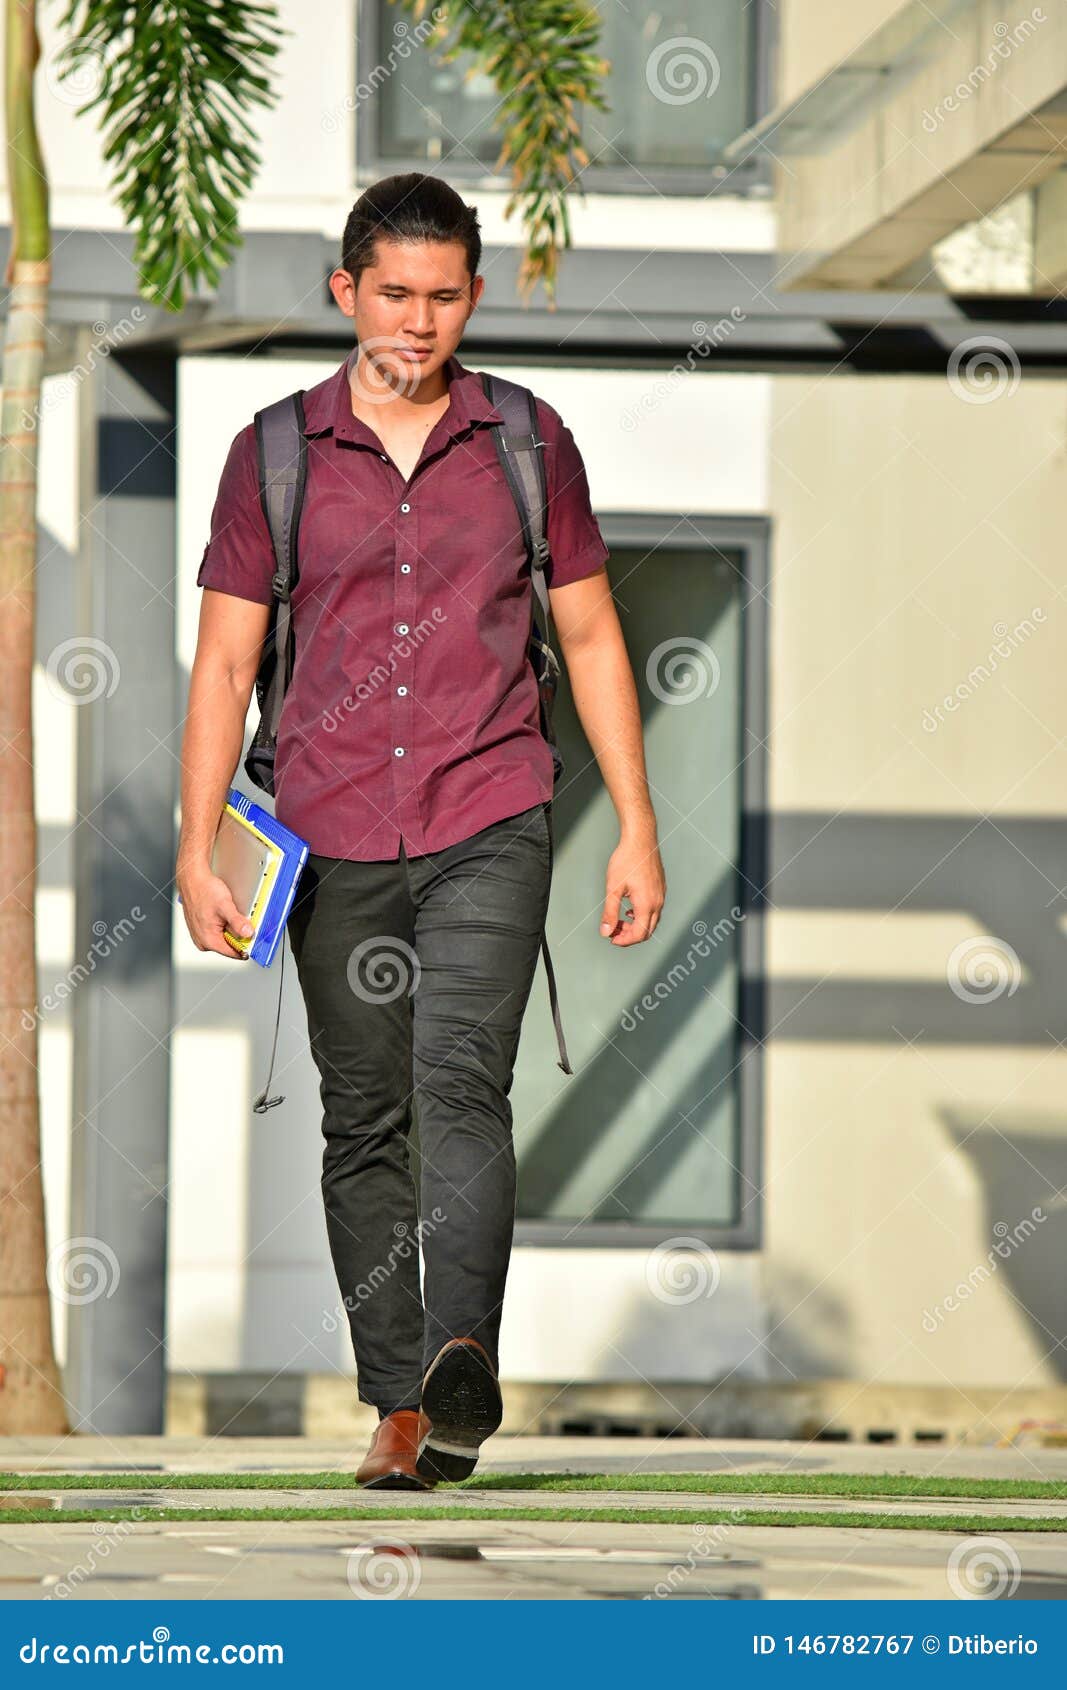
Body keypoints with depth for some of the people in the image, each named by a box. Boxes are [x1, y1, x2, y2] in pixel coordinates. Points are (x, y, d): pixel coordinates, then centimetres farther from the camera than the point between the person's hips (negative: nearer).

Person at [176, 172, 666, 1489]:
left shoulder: (528, 444, 7)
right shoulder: (274, 454, 5)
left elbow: (590, 638, 12)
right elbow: (225, 658, 6)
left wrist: (636, 826, 7)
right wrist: (197, 846, -2)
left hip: (488, 825, -2)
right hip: (334, 836, 2)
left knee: (461, 1082, -21)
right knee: (363, 1124, 5)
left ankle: (464, 1368, -35)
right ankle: (401, 1411, 13)